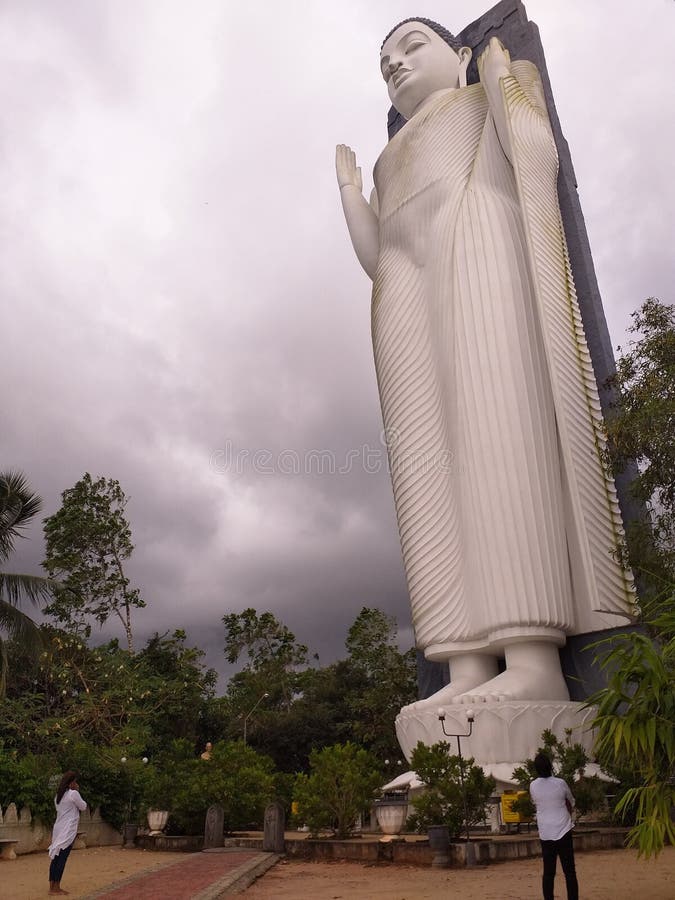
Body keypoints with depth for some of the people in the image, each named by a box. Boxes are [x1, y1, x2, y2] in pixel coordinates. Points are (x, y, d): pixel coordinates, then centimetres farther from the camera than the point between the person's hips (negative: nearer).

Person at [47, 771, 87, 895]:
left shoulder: (58, 795, 12)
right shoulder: (73, 793, -12)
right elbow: (83, 807, -3)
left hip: (59, 828, 8)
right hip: (68, 830, -8)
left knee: (56, 857, 9)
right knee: (62, 858, -6)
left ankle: (52, 886, 12)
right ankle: (56, 887, -5)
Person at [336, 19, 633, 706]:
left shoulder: (495, 97, 27)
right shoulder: (391, 162, 39)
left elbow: (538, 160, 5)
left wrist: (498, 71, 10)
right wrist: (347, 185, 31)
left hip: (479, 237, -4)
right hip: (407, 289, 5)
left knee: (497, 415, -27)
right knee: (427, 452, -17)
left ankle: (535, 661, -36)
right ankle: (468, 668, -27)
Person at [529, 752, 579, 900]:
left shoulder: (533, 786, -2)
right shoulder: (560, 783, -8)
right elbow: (571, 803, 8)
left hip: (545, 834, 2)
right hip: (563, 832, -2)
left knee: (548, 873, 9)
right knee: (570, 872, 5)